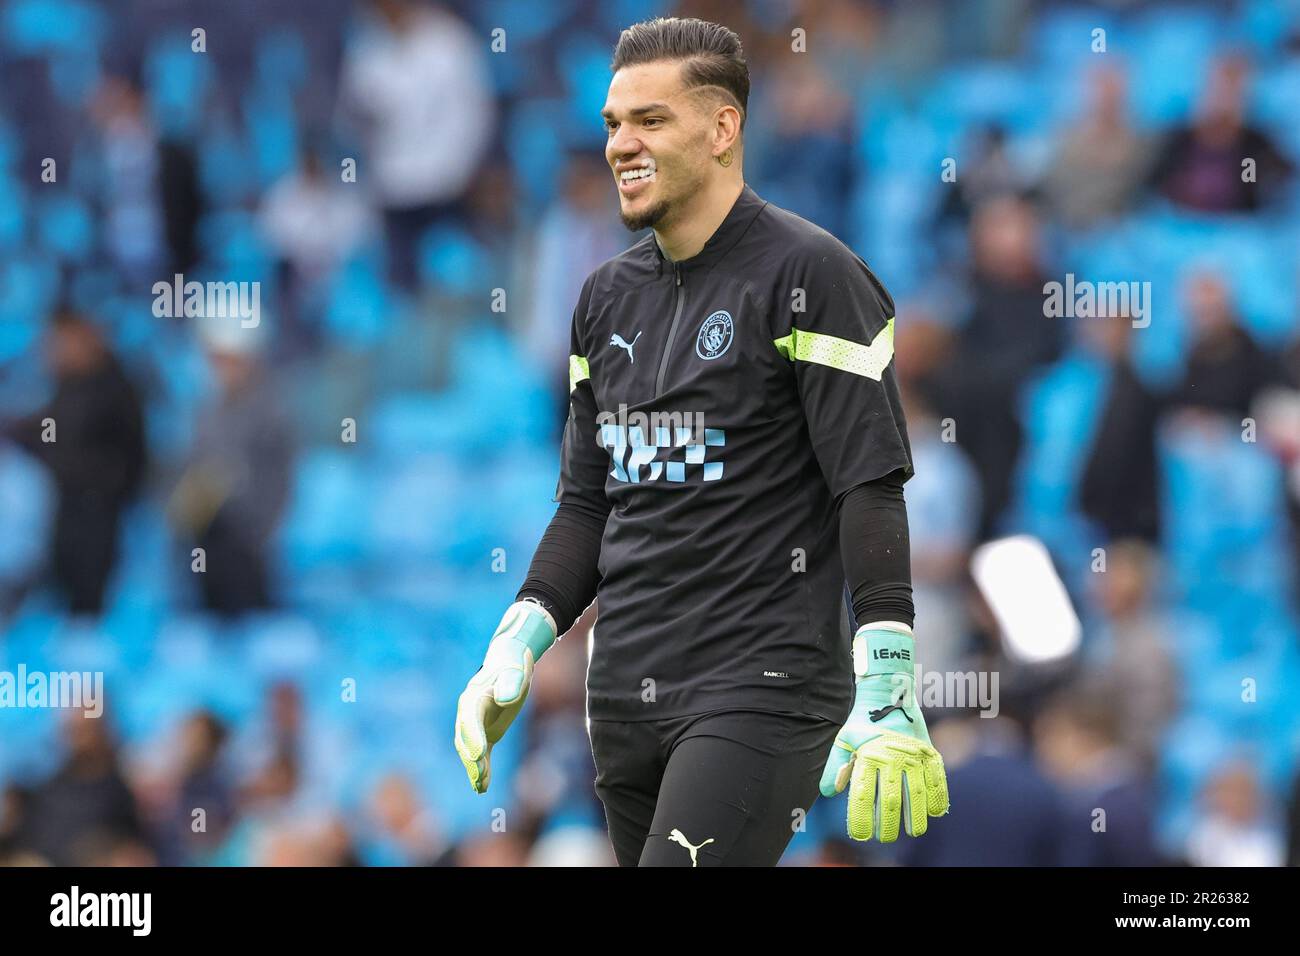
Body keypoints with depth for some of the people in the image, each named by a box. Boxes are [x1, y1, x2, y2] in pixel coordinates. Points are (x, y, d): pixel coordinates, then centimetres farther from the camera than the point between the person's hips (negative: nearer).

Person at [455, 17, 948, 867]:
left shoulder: (811, 276, -6)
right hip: (625, 695, 7)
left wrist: (886, 697, -20)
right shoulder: (609, 298, 16)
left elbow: (871, 491, -12)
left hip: (760, 694, -7)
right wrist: (514, 650, 9)